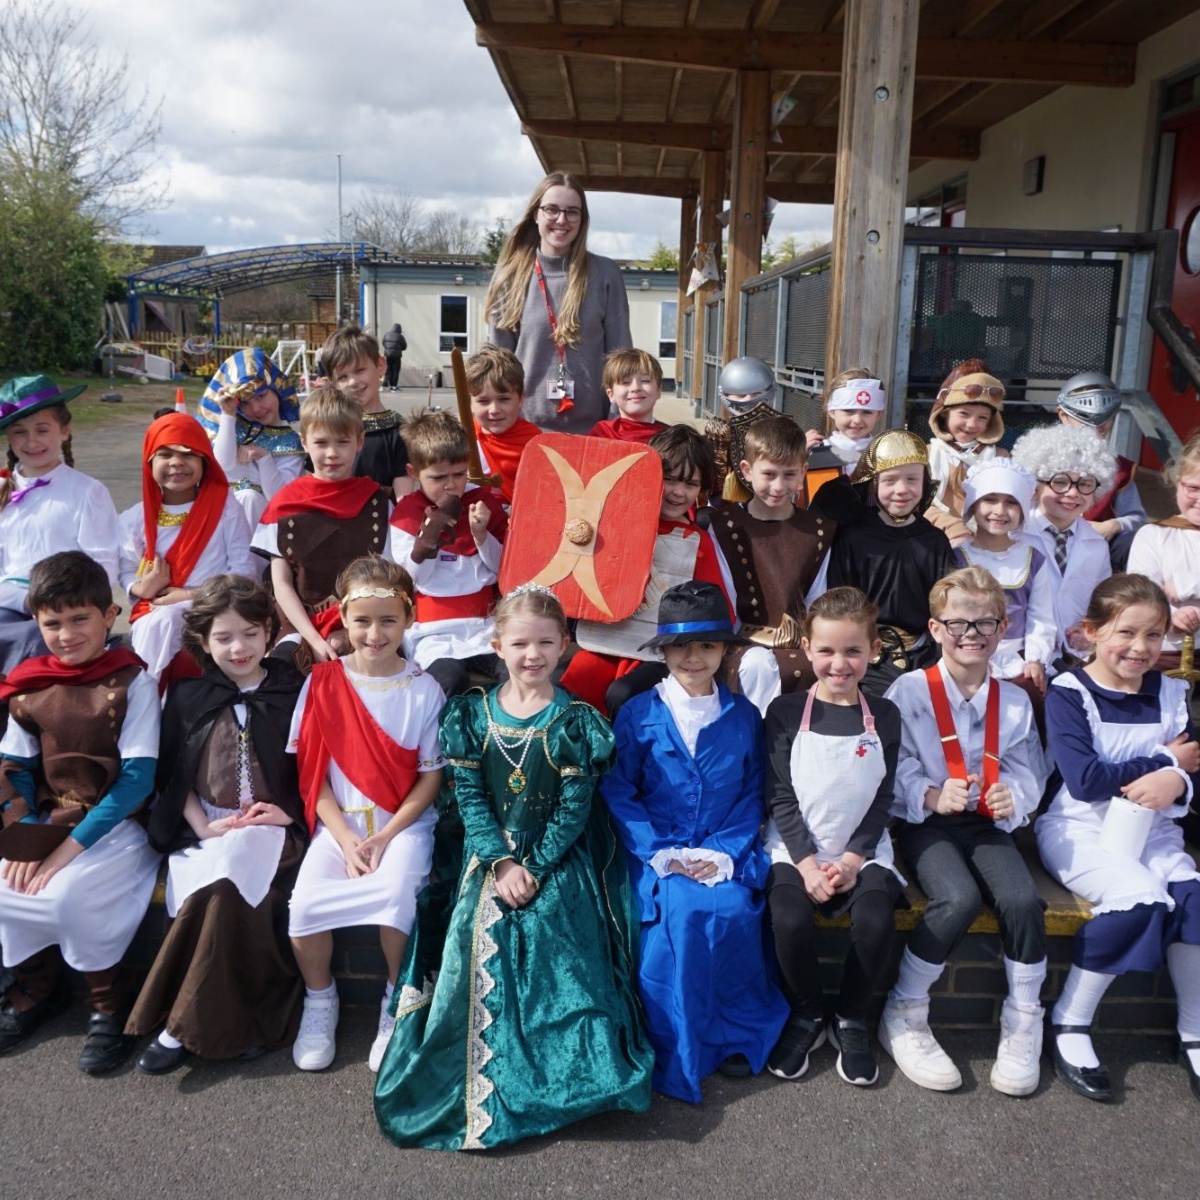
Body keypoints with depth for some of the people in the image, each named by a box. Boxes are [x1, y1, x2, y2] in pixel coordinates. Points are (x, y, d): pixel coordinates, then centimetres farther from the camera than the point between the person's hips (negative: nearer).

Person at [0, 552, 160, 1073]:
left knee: (66, 894, -28)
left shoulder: (132, 683, -10)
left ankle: (110, 1001, -1)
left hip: (115, 823, -5)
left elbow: (138, 777, -14)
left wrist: (71, 844, -19)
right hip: (46, 821, 6)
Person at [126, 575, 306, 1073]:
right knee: (225, 891, -28)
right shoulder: (186, 697, 9)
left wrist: (289, 812, -8)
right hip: (205, 829, 2)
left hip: (271, 826, -2)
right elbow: (173, 777, 9)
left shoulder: (293, 692, 4)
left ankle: (186, 1025, -16)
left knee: (222, 886, -29)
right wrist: (204, 826, -4)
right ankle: (237, 1021, -15)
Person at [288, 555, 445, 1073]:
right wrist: (346, 839, -10)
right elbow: (310, 772, 0)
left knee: (395, 894, -30)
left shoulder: (423, 689, -2)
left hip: (404, 824, -1)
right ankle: (319, 1001, 8)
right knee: (304, 902, -23)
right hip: (338, 824, 2)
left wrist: (385, 837, -13)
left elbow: (430, 778, -2)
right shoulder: (323, 682, 0)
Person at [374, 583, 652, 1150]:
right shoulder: (473, 714, 1)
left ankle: (567, 1071, 0)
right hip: (491, 859, 2)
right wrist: (502, 863, -14)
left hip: (557, 865, -2)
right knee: (478, 948, -11)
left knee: (557, 954, -15)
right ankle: (479, 1091, 3)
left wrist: (534, 869, -16)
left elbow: (574, 809, -7)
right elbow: (468, 796, -2)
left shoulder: (575, 721, -5)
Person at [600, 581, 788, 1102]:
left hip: (724, 855, 1)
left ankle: (739, 1035, -4)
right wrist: (662, 854, -12)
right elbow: (618, 791, -1)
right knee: (681, 912, -30)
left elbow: (752, 795, 6)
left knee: (734, 911, -28)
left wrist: (723, 854, -9)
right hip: (657, 851, -1)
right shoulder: (637, 714, 2)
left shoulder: (743, 717, 7)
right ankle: (678, 1054, -11)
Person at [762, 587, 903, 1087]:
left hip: (862, 851, 1)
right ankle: (806, 1017, 3)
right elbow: (781, 798, -4)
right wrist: (807, 863, -14)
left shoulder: (883, 716, 4)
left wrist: (852, 859, -10)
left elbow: (882, 801, 3)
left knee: (877, 920, -26)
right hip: (796, 849, -1)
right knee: (790, 920, -28)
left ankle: (851, 1019, 3)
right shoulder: (786, 712, -1)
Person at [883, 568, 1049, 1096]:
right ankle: (903, 1016, -9)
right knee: (959, 898, -30)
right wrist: (931, 796, -22)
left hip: (988, 824, 4)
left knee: (1022, 899, -24)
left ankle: (1023, 1024, 0)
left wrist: (1013, 798, -14)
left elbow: (1028, 775, 8)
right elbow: (894, 771, -6)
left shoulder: (1014, 702, 9)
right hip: (926, 824, -4)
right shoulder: (909, 692, -4)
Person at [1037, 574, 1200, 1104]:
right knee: (1141, 897, -29)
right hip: (1077, 828, -5)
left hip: (1151, 829, 5)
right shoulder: (1069, 693, -7)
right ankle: (1069, 1024, -11)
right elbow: (1085, 781, -17)